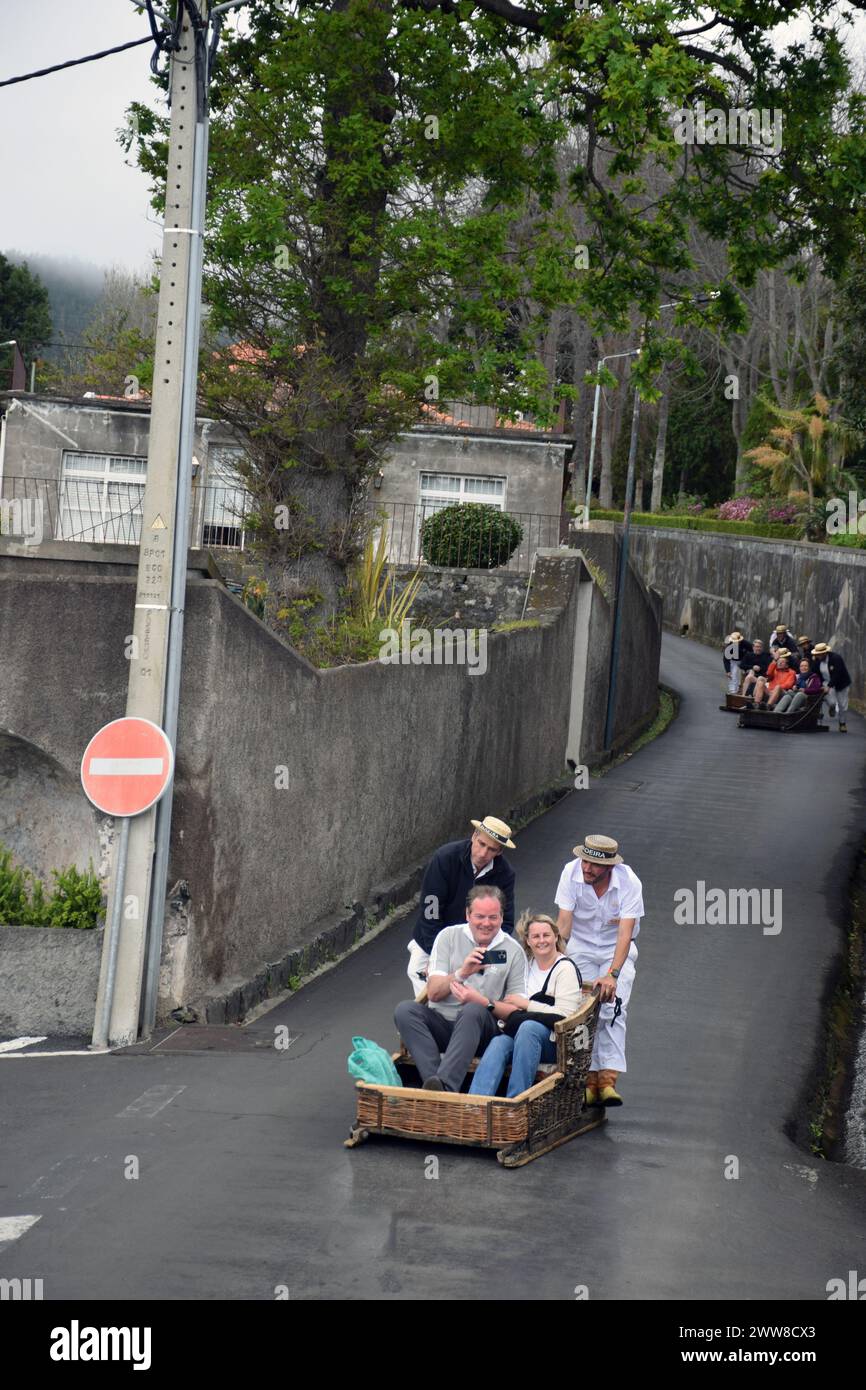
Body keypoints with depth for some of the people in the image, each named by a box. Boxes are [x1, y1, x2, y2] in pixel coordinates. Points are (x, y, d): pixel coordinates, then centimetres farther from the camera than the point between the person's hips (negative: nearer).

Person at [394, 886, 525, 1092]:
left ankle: (445, 1085, -51)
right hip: (441, 1022, 2)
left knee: (474, 1010, -36)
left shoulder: (513, 951, 6)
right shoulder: (449, 936, 9)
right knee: (405, 1009, -26)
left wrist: (484, 1002, -16)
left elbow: (517, 1010, 1)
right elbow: (433, 993, 1)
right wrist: (462, 973, -16)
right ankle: (434, 1081, -42)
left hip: (478, 1028, -2)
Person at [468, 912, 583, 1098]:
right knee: (498, 1043, -30)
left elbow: (564, 1014, -12)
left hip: (554, 1041, -5)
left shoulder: (565, 968, -1)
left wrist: (525, 1003, -9)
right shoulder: (526, 964, 20)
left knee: (528, 1027, -38)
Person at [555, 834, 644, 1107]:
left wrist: (612, 975, -40)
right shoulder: (571, 873, -19)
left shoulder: (629, 882, -23)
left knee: (614, 1009, -20)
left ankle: (608, 1079, -25)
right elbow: (563, 923, -18)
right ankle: (589, 1079, -12)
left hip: (616, 949, -1)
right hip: (580, 946, 1)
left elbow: (625, 933, -29)